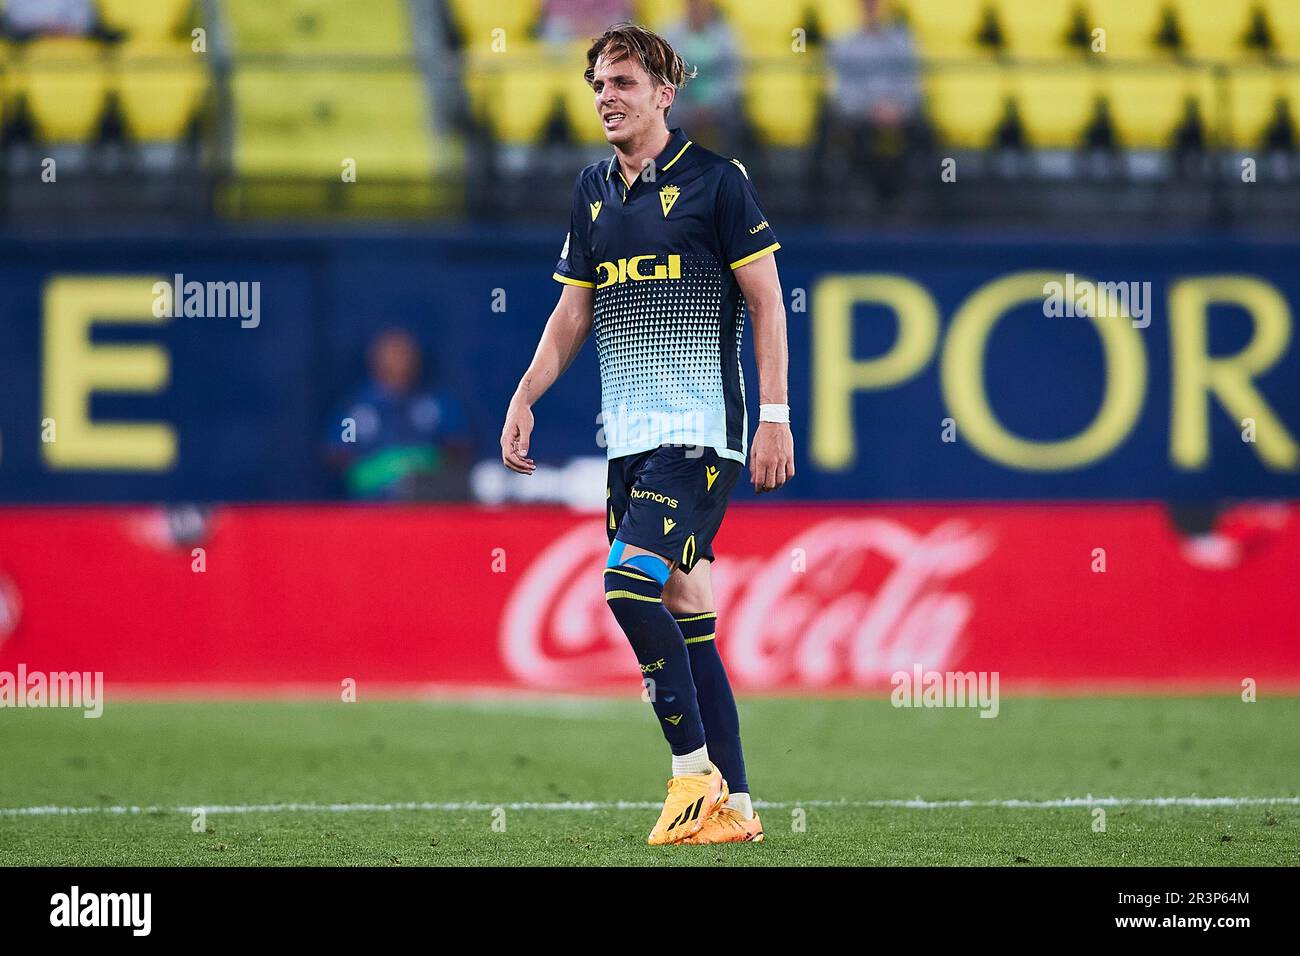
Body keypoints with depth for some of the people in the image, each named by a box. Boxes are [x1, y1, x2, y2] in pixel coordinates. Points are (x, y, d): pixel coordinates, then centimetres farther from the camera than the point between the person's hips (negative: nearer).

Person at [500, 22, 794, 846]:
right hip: (630, 435, 7)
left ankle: (696, 771, -10)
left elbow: (765, 299, -5)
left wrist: (776, 417, -10)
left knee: (632, 582, -20)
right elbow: (573, 309, 21)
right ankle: (734, 805, 8)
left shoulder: (715, 179, -5)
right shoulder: (594, 190, 14)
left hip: (700, 430, -7)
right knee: (684, 612, 5)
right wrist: (525, 398, 10)